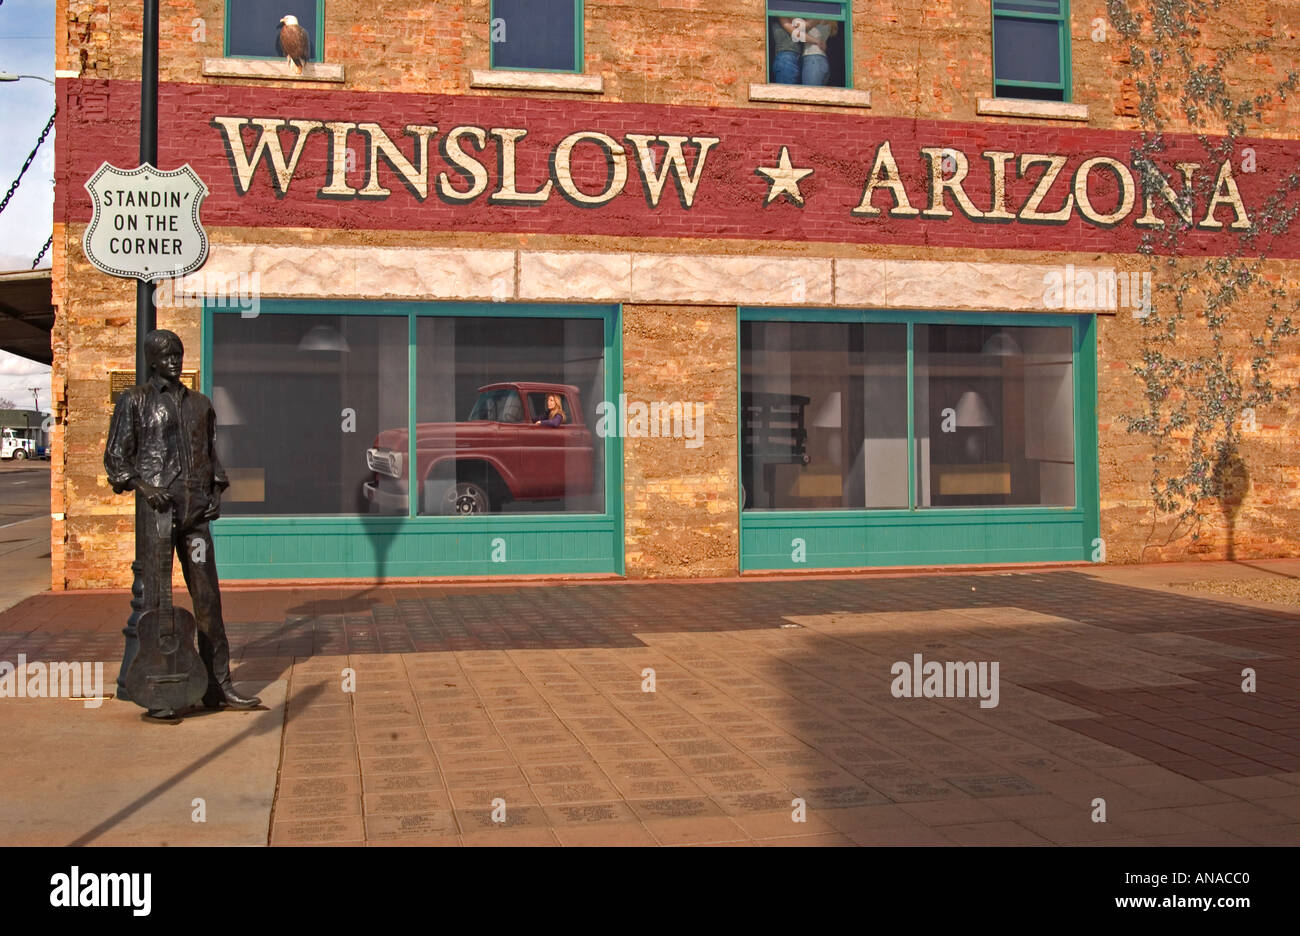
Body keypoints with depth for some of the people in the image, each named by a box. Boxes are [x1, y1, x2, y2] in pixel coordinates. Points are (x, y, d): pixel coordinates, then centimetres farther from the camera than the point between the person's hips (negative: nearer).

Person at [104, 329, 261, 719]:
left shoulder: (200, 404, 17)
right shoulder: (134, 401, 4)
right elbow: (115, 456, 0)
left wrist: (216, 492, 8)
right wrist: (143, 486, -15)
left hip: (196, 511, 5)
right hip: (155, 510, -4)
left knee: (208, 596, 4)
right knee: (156, 598, -4)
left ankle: (218, 685, 9)